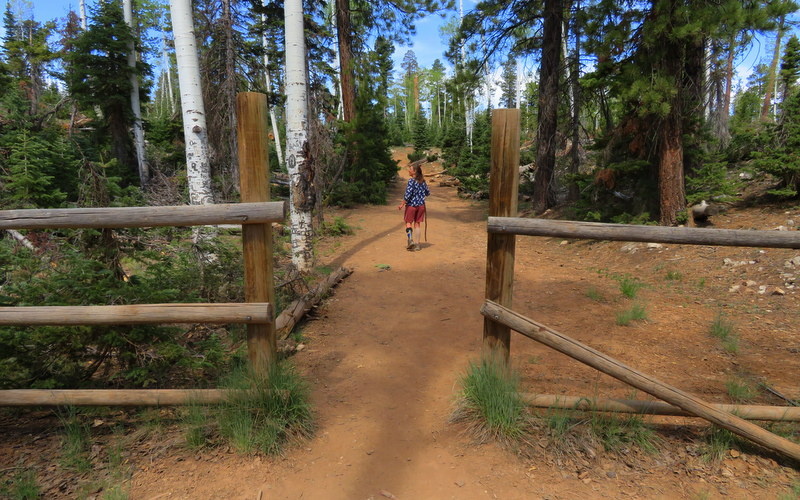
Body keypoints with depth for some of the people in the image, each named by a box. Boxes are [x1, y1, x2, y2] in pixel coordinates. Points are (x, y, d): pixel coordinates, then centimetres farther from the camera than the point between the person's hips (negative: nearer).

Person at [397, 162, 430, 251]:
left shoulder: (411, 181, -14)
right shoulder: (422, 181, 4)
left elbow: (408, 195, -19)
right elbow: (428, 193, 12)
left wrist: (402, 204, -10)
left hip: (411, 205, -5)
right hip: (421, 205, 5)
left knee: (408, 223, 7)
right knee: (417, 224, 10)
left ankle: (410, 240, -9)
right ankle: (417, 244, 12)